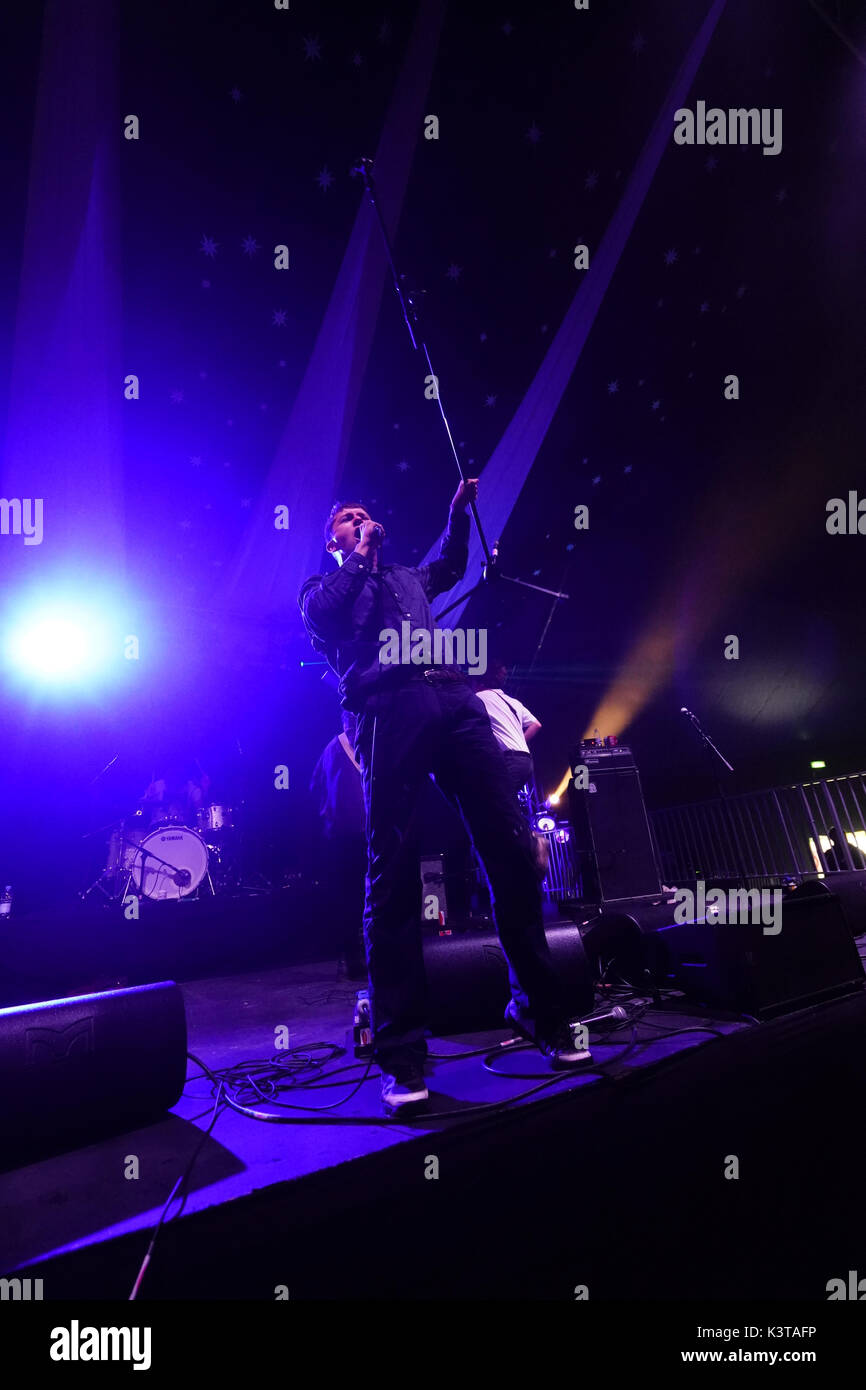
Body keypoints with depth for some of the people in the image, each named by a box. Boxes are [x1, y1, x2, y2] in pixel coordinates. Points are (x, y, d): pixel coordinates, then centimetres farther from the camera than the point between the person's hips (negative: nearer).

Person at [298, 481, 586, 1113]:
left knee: (512, 847, -5)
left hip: (455, 699, 5)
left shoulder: (407, 576, 40)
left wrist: (459, 512, 30)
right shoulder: (322, 585, 24)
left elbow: (450, 567, 38)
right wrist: (362, 555, 12)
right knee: (393, 874, -12)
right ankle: (401, 1055, -6)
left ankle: (540, 1009, 8)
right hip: (388, 707, -4)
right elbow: (319, 612, 4)